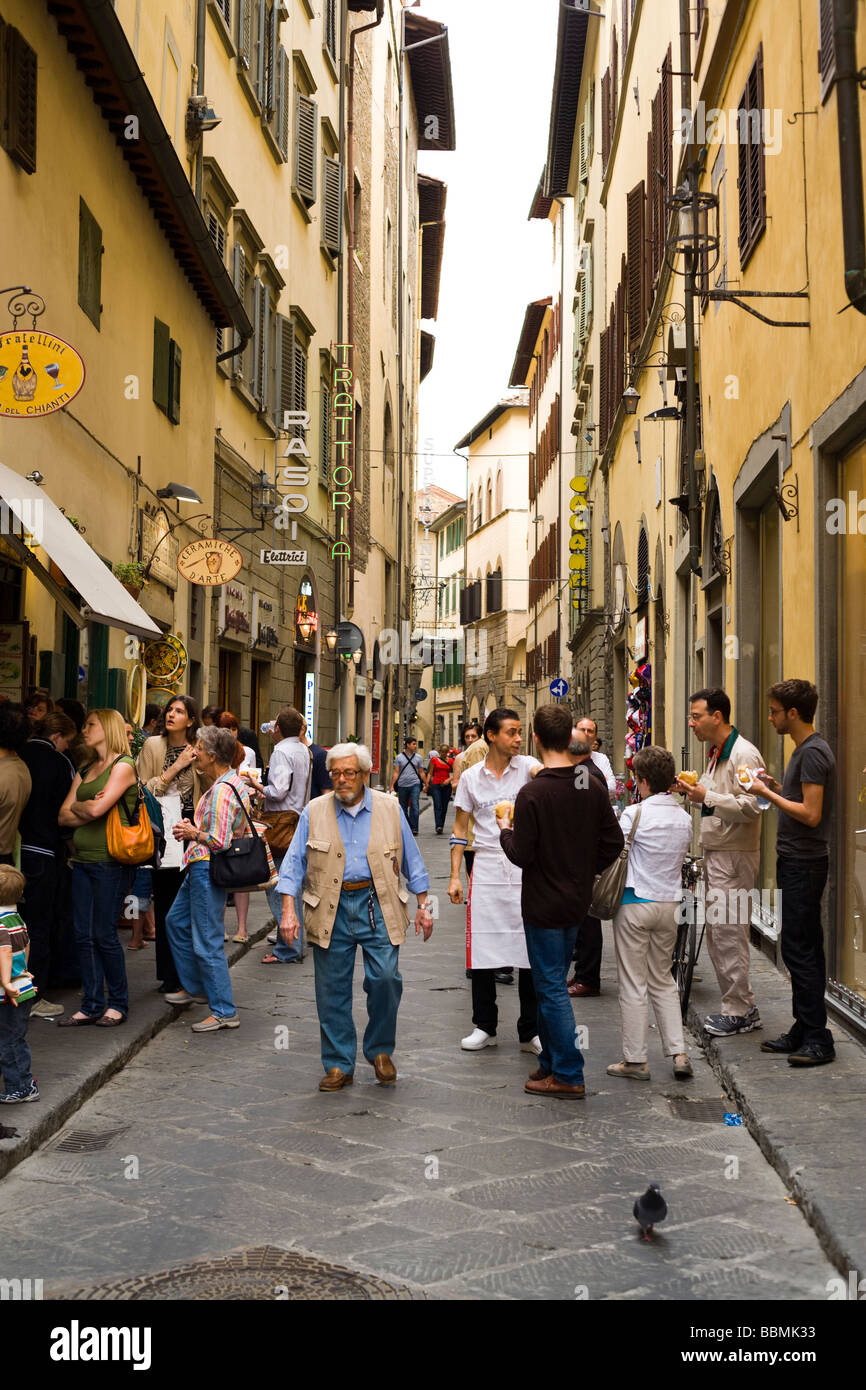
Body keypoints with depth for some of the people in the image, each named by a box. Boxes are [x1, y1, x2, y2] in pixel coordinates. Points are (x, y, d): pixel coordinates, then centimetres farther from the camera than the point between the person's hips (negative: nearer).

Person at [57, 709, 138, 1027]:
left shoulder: (123, 766, -6)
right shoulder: (85, 771, 17)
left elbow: (96, 809, -18)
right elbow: (63, 816, 9)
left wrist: (77, 805, 1)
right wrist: (88, 809, -8)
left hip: (110, 861, -7)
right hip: (83, 859, 7)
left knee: (104, 935, -2)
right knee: (84, 935, 6)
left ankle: (118, 1003, 13)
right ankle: (92, 1005, 14)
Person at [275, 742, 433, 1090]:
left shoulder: (389, 809, 6)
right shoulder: (314, 812, 5)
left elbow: (412, 861, 12)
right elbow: (294, 863, 4)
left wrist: (422, 907, 10)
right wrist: (288, 911, -6)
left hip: (378, 905, -1)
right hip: (330, 910, 1)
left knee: (385, 977, -11)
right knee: (332, 989, 3)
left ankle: (380, 1050, 13)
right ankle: (339, 1066, 16)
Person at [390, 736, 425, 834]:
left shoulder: (418, 757, 8)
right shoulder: (399, 757, 3)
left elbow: (421, 772, 12)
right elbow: (396, 772, 2)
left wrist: (426, 784, 8)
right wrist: (392, 786, -4)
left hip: (415, 785, 0)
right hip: (402, 785, 0)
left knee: (414, 806, -12)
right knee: (403, 808, 7)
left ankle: (414, 828, -10)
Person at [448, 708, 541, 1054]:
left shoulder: (526, 766, 0)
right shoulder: (471, 776, 5)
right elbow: (460, 828, 9)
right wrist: (455, 876, 4)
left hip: (525, 870, -1)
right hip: (486, 870, 1)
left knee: (531, 951, 1)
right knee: (482, 949, 5)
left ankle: (530, 1032, 13)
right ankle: (484, 1027, 20)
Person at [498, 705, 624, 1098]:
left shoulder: (533, 792, -20)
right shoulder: (594, 788, -2)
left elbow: (521, 855, -18)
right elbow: (613, 842, 2)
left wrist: (505, 830, 1)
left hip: (544, 905, -7)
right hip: (577, 902, 7)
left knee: (551, 987, 2)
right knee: (552, 983, 20)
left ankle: (569, 1075, 7)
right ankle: (551, 1062, 29)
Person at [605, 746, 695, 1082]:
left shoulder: (634, 814, -13)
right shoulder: (684, 818, 4)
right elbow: (679, 856, 13)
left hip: (635, 904, -5)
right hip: (670, 903, 5)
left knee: (633, 984, 3)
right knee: (663, 981, 17)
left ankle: (635, 1060, 8)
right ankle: (679, 1053, 10)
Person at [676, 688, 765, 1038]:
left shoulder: (744, 754, -15)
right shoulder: (716, 754, 17)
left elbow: (751, 806, -24)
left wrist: (708, 797, -24)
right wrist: (693, 793, 11)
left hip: (735, 855, -10)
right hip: (714, 852, 10)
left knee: (728, 933, -6)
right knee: (716, 932, 13)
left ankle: (736, 1012, 3)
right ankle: (743, 1007, 22)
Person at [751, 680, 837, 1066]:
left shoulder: (813, 752, -16)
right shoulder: (805, 749, 16)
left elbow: (811, 814, -21)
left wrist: (767, 793, -15)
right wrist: (776, 785, 9)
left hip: (804, 865, -10)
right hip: (797, 861, 10)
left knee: (799, 950, -8)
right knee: (803, 951, 13)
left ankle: (818, 1039, -4)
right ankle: (804, 1033, 20)